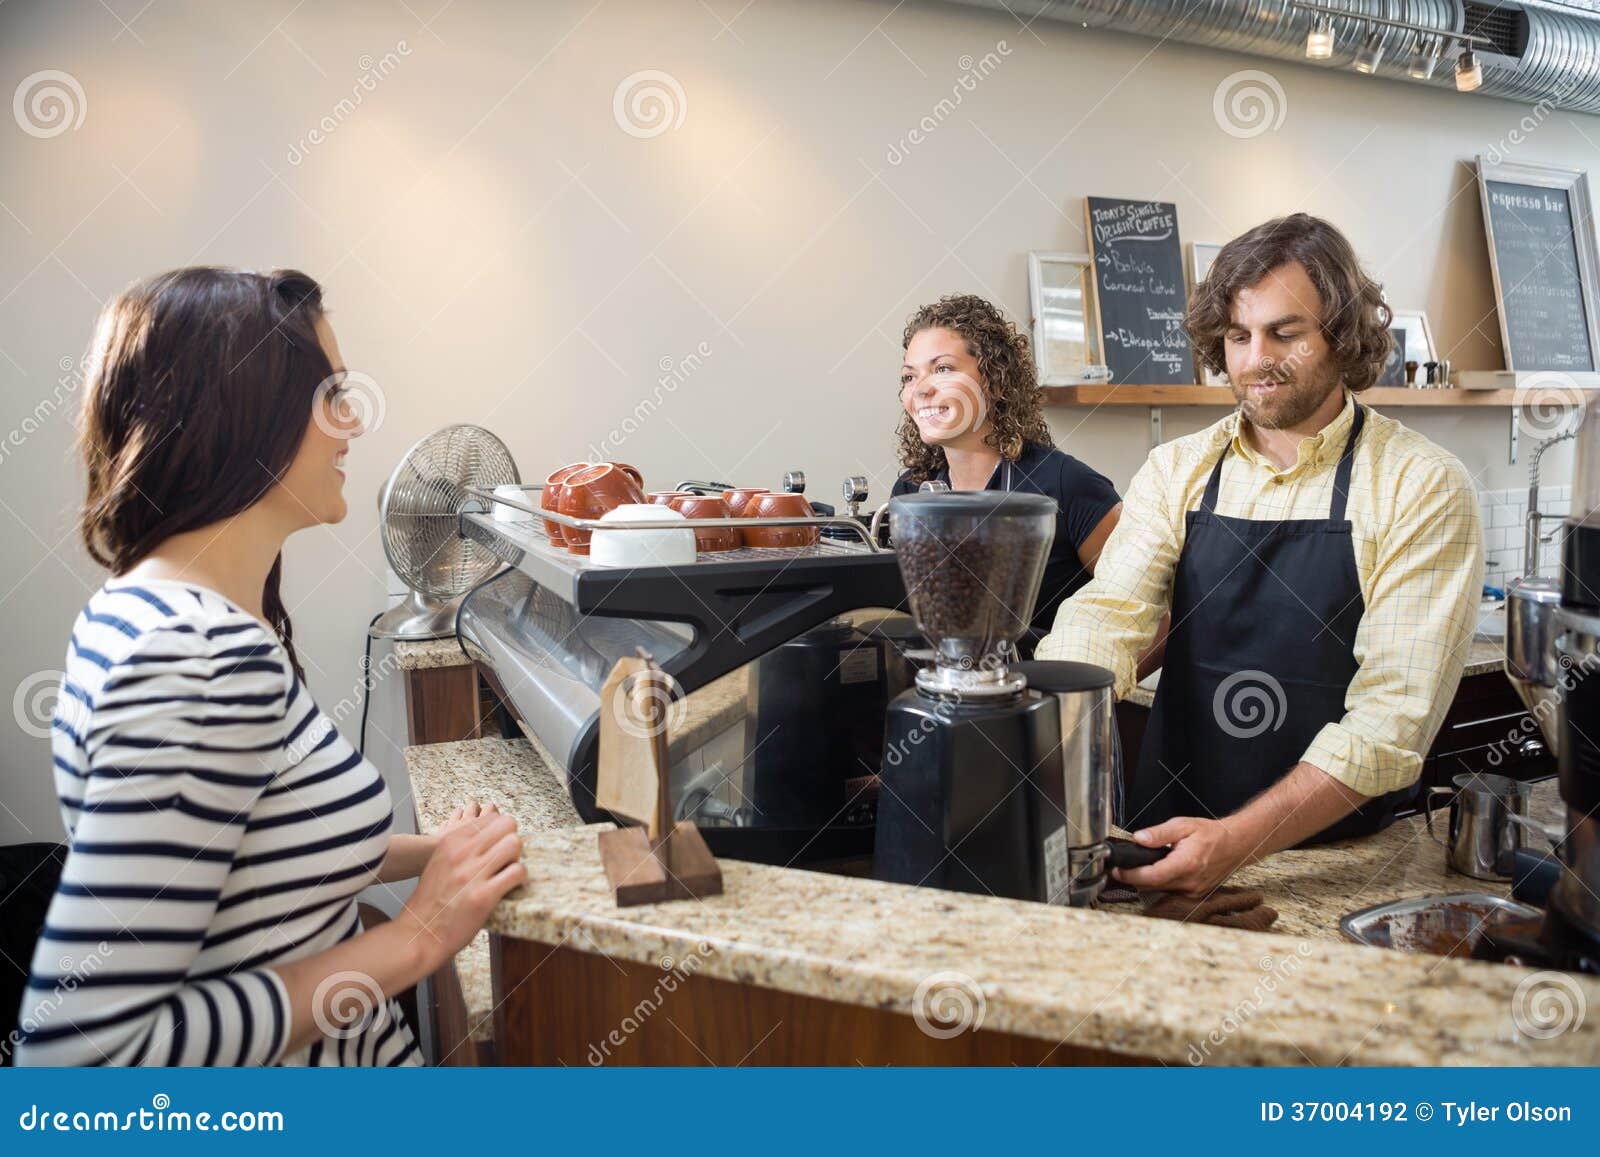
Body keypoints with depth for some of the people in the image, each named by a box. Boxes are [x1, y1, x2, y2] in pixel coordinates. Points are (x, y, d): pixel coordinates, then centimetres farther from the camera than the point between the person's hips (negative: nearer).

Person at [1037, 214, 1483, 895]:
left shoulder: (1422, 487, -5)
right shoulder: (1176, 470, 6)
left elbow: (1393, 716, -13)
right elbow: (1108, 616, -7)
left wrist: (1236, 840, -23)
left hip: (1338, 855, -2)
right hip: (1168, 834, 2)